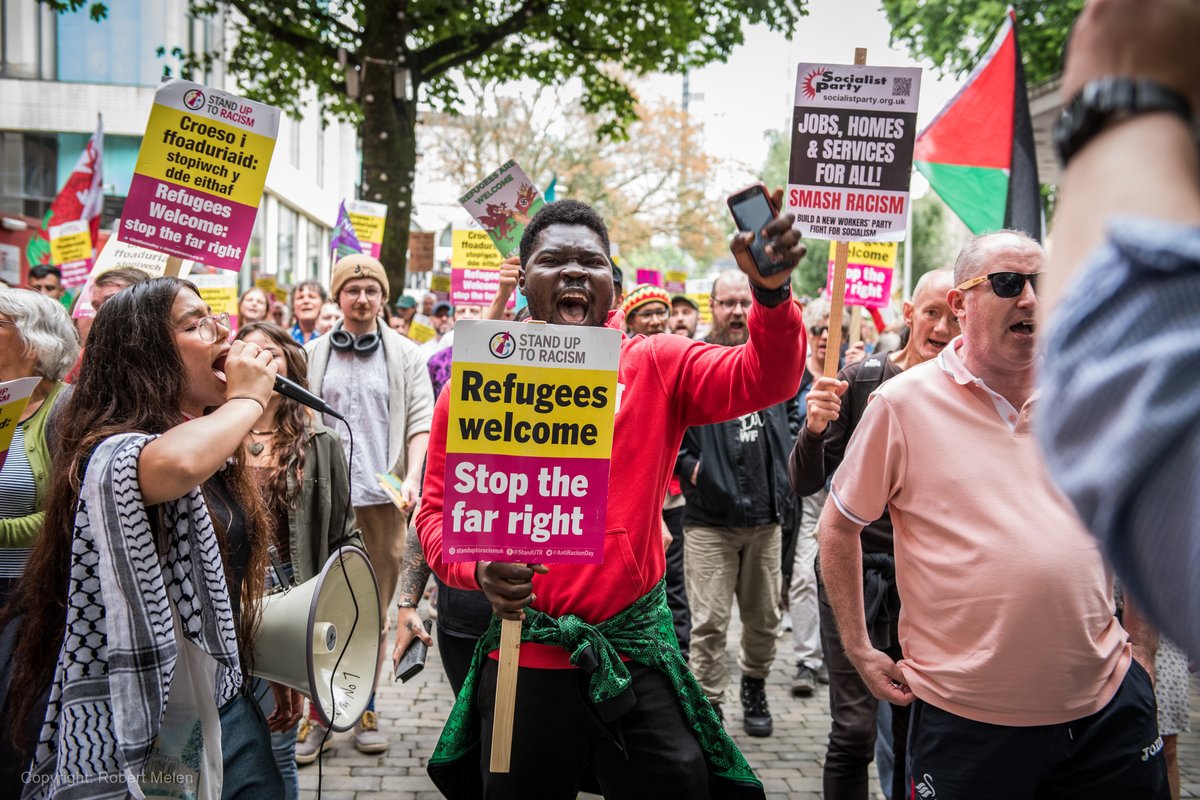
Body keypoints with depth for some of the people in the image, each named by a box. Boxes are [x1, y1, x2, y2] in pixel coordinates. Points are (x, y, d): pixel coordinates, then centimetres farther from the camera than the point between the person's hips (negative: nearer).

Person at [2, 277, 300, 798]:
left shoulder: (213, 456, 8)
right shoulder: (111, 456, -20)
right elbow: (174, 463, -46)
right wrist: (248, 399, -27)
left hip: (229, 710, 8)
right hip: (151, 731, -8)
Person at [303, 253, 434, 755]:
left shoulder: (405, 356, 7)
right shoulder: (314, 354, 8)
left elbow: (420, 421, 0)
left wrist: (412, 477, -13)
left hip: (383, 498, 0)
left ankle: (364, 708, 20)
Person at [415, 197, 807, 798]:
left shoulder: (657, 367, 0)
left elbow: (760, 377, -15)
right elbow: (439, 510, 3)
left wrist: (771, 291, -34)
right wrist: (479, 567, -18)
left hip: (638, 658, 0)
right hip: (524, 660, 0)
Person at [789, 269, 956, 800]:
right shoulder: (862, 381, -6)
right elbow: (805, 484, -7)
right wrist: (814, 428, -26)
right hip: (857, 563, -3)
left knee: (915, 731, 12)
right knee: (854, 731, -4)